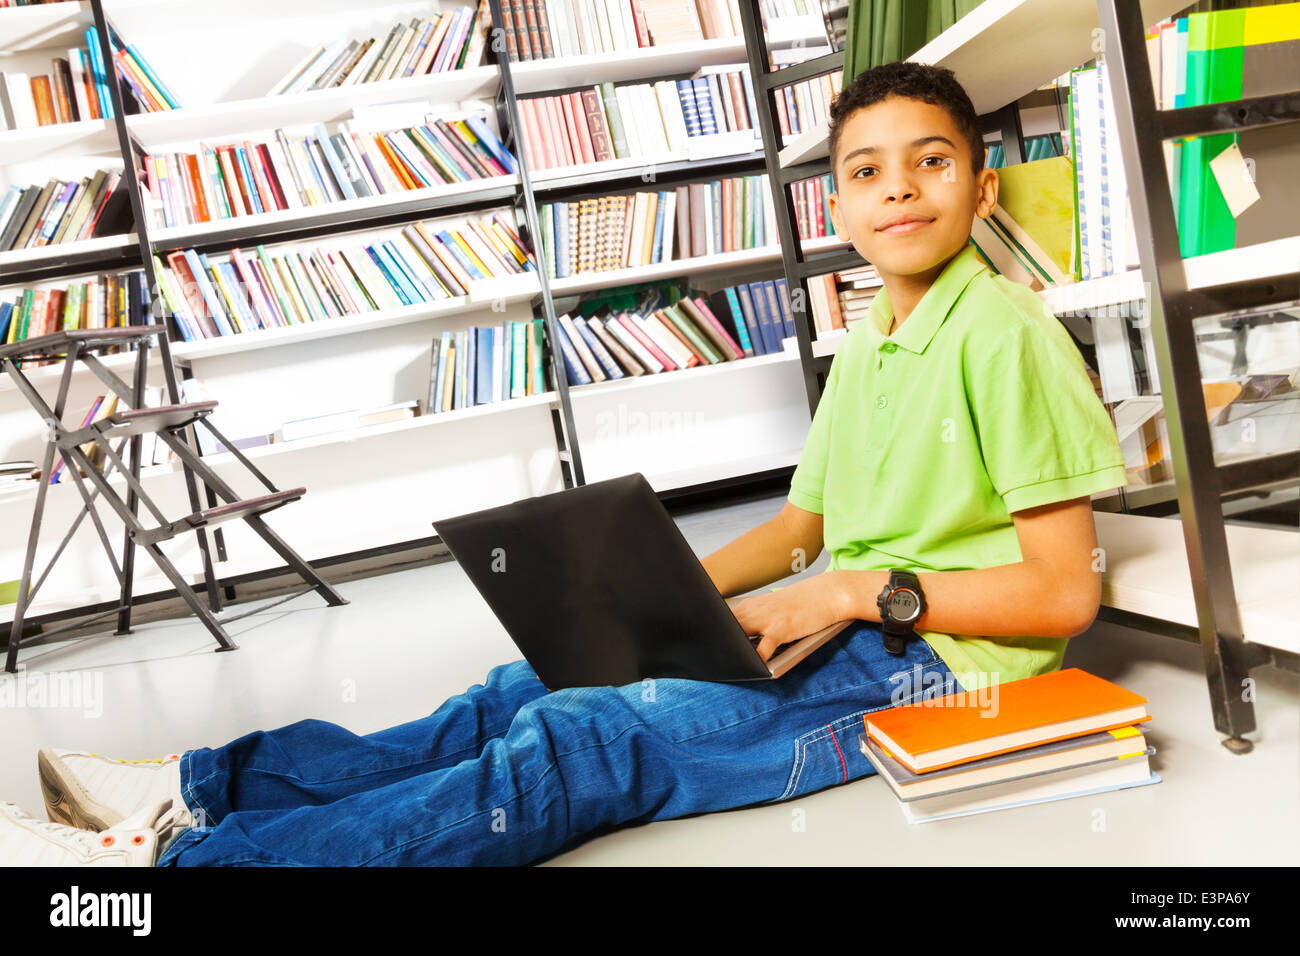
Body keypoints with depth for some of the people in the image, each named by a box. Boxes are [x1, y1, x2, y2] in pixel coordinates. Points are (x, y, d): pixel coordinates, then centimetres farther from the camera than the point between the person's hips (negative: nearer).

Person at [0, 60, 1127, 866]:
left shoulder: (1004, 331, -12)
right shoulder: (864, 349, 16)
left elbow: (1065, 594, -15)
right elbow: (803, 525, 18)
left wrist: (857, 590, -19)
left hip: (936, 659, -8)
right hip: (851, 633, 8)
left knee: (579, 745, -22)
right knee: (536, 689, -3)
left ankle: (178, 854, -21)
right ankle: (198, 787, 0)